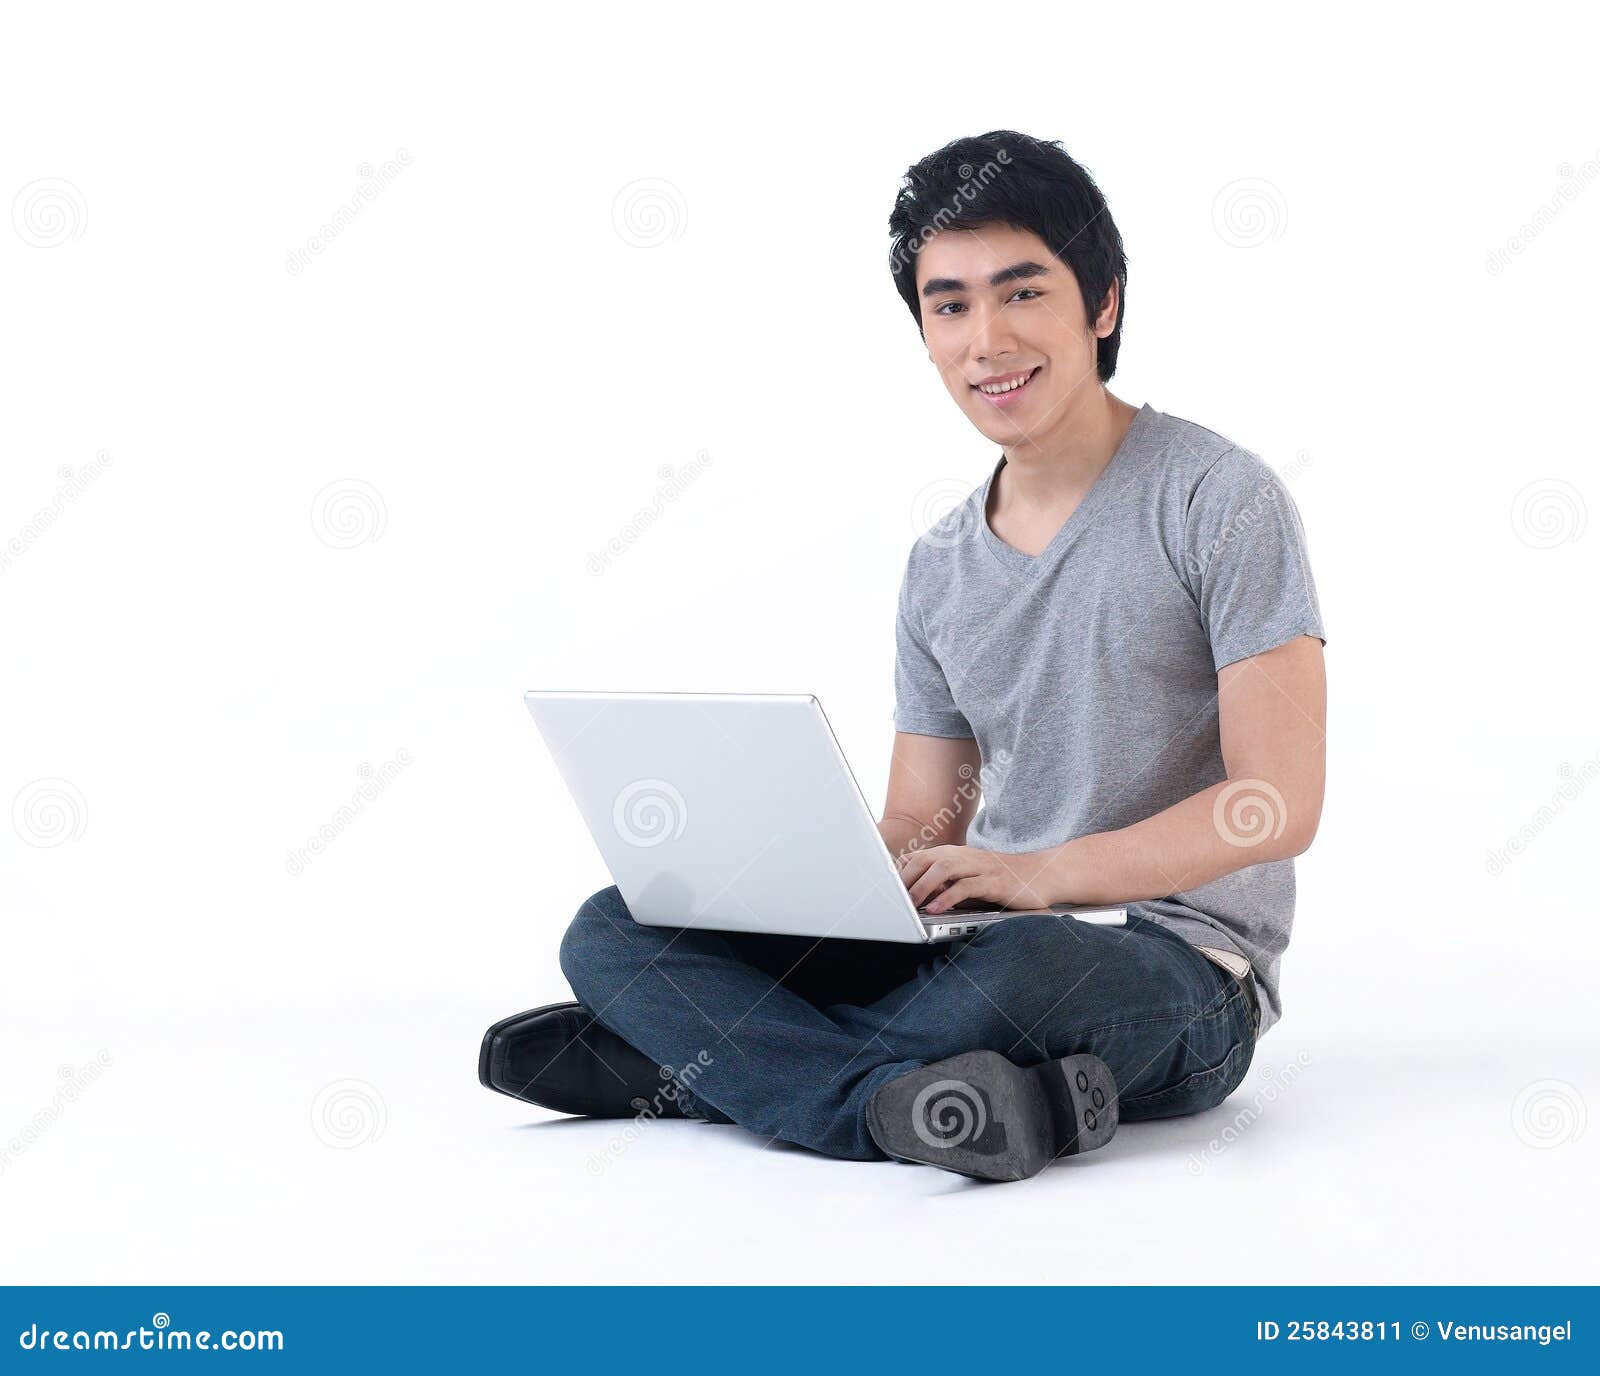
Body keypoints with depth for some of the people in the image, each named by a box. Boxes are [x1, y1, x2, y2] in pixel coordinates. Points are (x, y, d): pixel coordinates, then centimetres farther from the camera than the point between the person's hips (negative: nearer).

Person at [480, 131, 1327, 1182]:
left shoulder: (1220, 500, -6)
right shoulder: (940, 570, 14)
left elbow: (1281, 803, -13)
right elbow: (918, 831, 14)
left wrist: (1047, 872, -24)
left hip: (1181, 967, -6)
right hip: (972, 939, 6)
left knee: (1016, 972, -42)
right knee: (615, 928, -10)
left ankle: (699, 1066, -21)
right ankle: (922, 1102, -28)